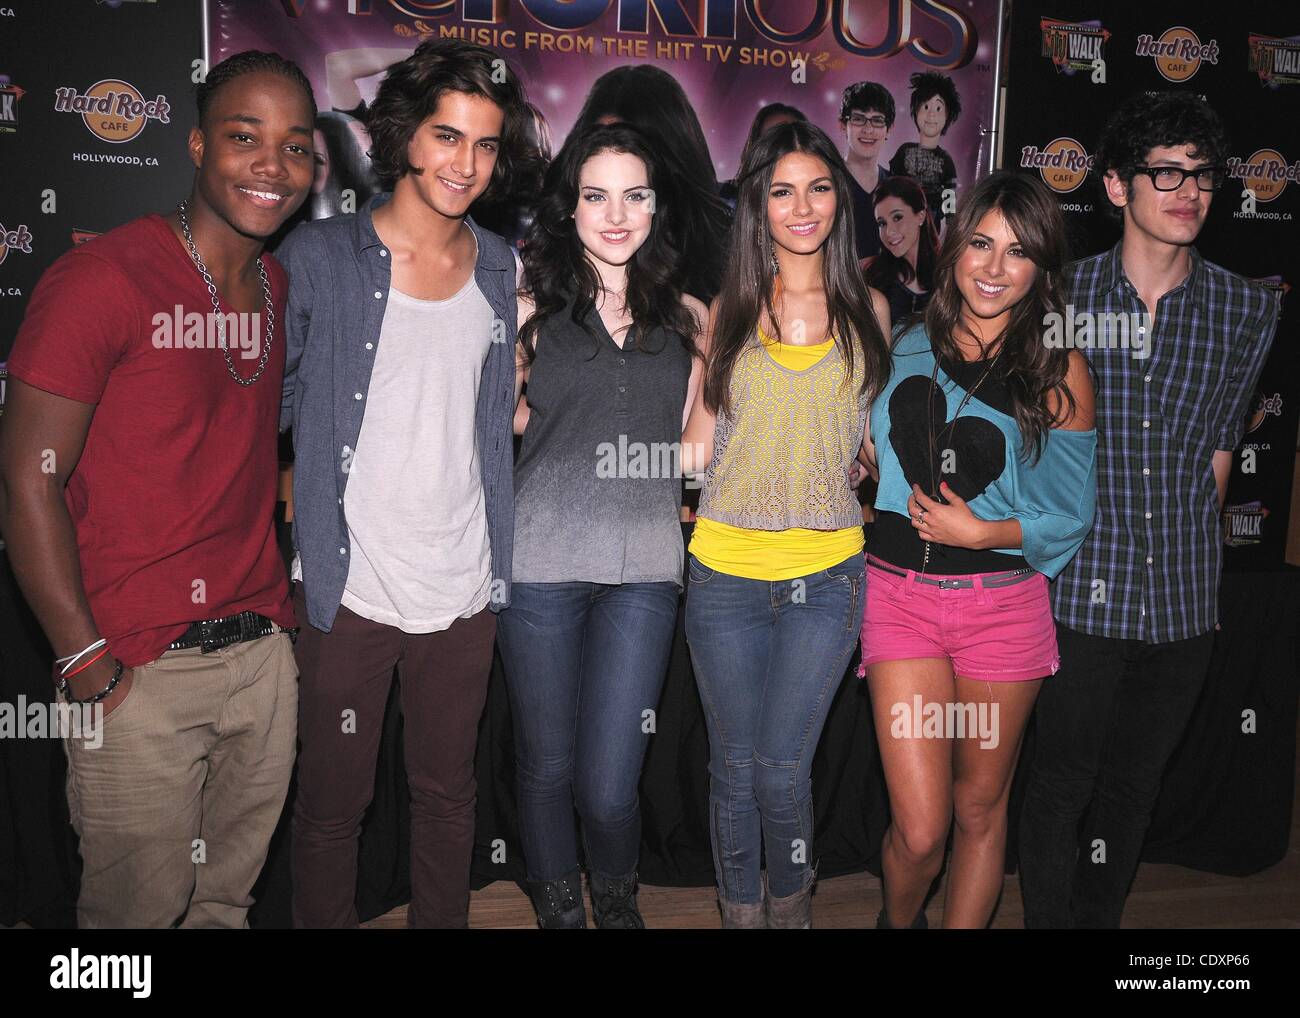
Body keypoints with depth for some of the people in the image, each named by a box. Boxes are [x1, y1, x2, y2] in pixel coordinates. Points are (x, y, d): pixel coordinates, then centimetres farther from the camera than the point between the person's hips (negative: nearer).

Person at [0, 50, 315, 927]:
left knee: (228, 896, 18)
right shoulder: (103, 279, -12)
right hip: (141, 675, -5)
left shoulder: (283, 289, 9)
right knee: (139, 905, 10)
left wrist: (278, 612, 7)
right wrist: (86, 658, -13)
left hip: (263, 656, 5)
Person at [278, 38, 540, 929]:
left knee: (449, 795, 18)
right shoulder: (320, 257, -5)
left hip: (465, 587, 3)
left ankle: (443, 921, 39)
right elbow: (273, 401, -1)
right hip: (349, 585, -3)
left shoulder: (503, 269, 6)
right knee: (333, 804, 11)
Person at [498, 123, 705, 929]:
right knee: (546, 766, 11)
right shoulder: (533, 306, 4)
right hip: (543, 560, 0)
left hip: (644, 567, 1)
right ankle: (559, 909, 37)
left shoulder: (687, 317, 10)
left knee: (608, 786, -1)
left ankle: (619, 904, 32)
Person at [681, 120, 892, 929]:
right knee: (734, 765, 10)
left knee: (782, 768, -1)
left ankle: (791, 904, 28)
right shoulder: (729, 309, 5)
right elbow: (697, 447, 7)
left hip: (827, 571, 0)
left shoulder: (867, 308, 7)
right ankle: (740, 908, 32)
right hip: (727, 569, 1)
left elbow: (872, 437, 14)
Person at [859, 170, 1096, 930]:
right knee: (920, 827, 0)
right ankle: (899, 921, 31)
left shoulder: (1060, 369, 0)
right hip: (901, 596, 1)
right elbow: (869, 455, 19)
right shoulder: (904, 347, 6)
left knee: (981, 809, 14)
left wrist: (981, 531, -13)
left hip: (1004, 604, 0)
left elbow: (1072, 515, 0)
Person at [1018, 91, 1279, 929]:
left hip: (1184, 597, 3)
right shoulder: (1065, 294, -3)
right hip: (1080, 588, -2)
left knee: (1136, 783, 16)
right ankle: (1046, 918, 27)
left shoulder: (1247, 311, 2)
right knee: (1063, 780, 8)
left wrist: (1189, 559, 9)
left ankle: (1100, 916, 35)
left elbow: (1219, 452, 10)